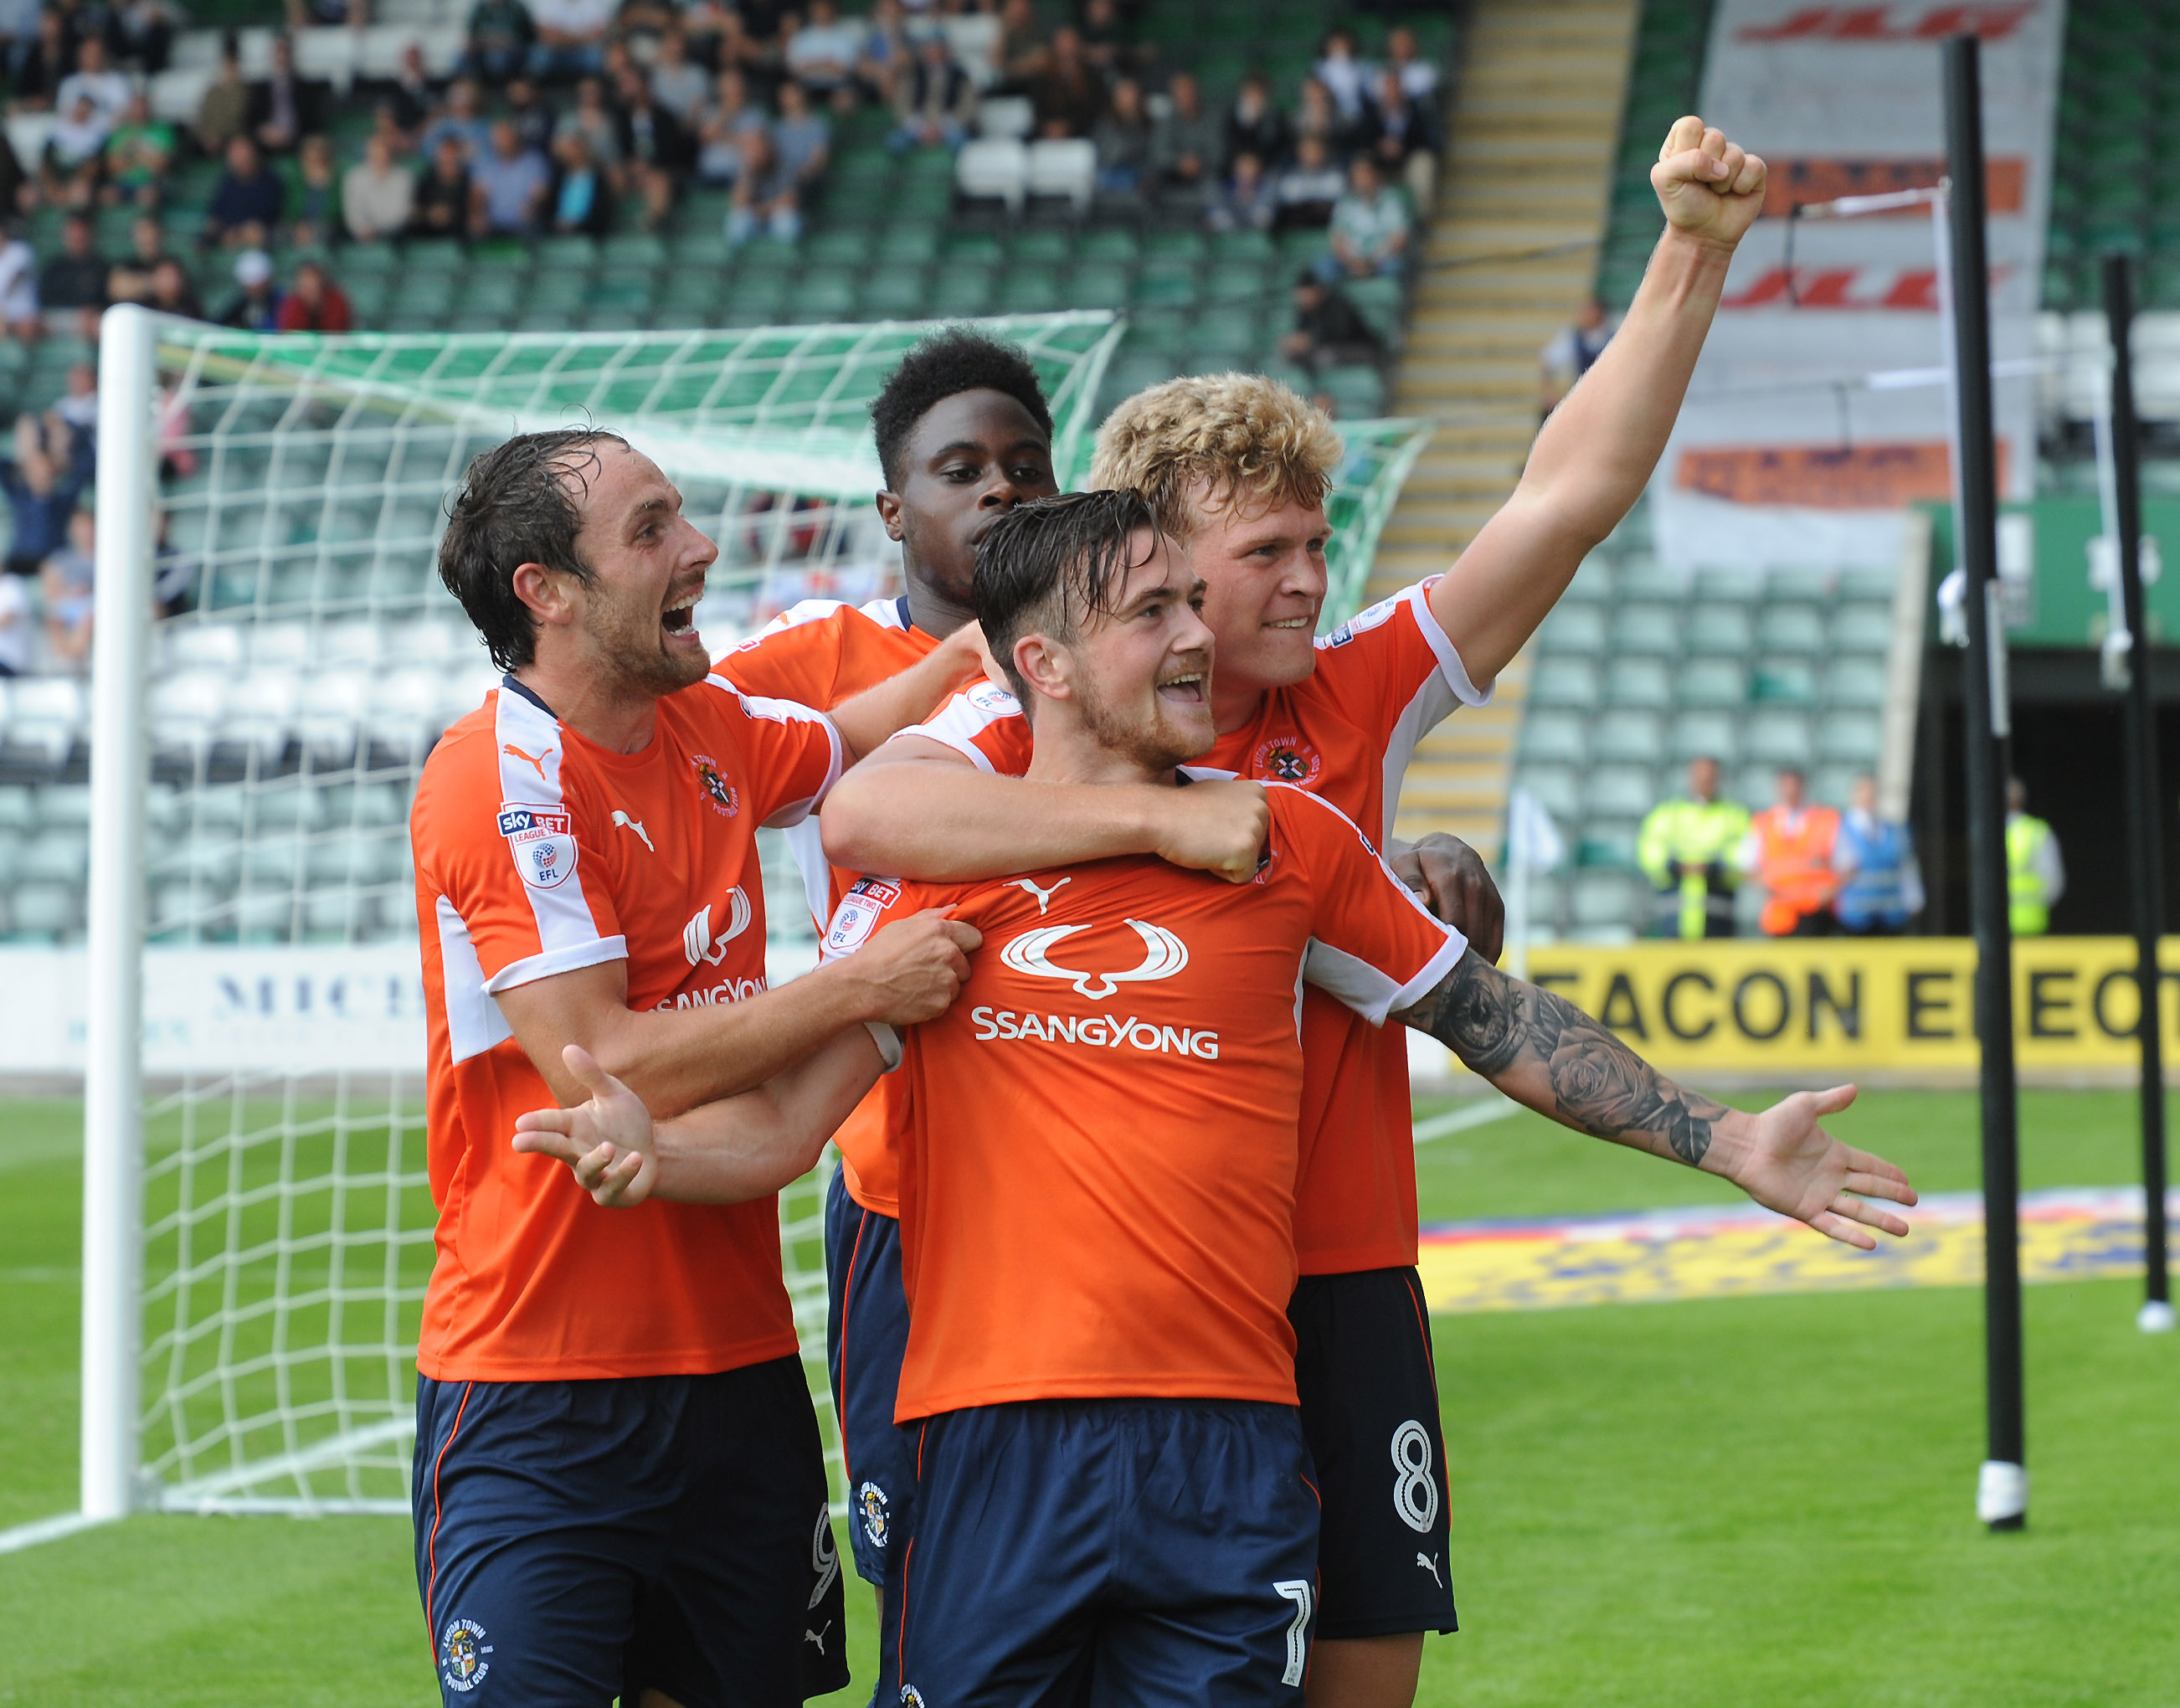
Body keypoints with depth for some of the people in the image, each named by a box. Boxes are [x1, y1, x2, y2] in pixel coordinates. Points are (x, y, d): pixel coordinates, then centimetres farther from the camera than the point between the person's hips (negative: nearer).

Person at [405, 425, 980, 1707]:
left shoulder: (706, 730, 8)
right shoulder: (499, 782, -14)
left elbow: (861, 751, 31)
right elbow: (600, 1070, -21)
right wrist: (859, 990, -18)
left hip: (737, 1362, 7)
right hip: (541, 1396, -7)